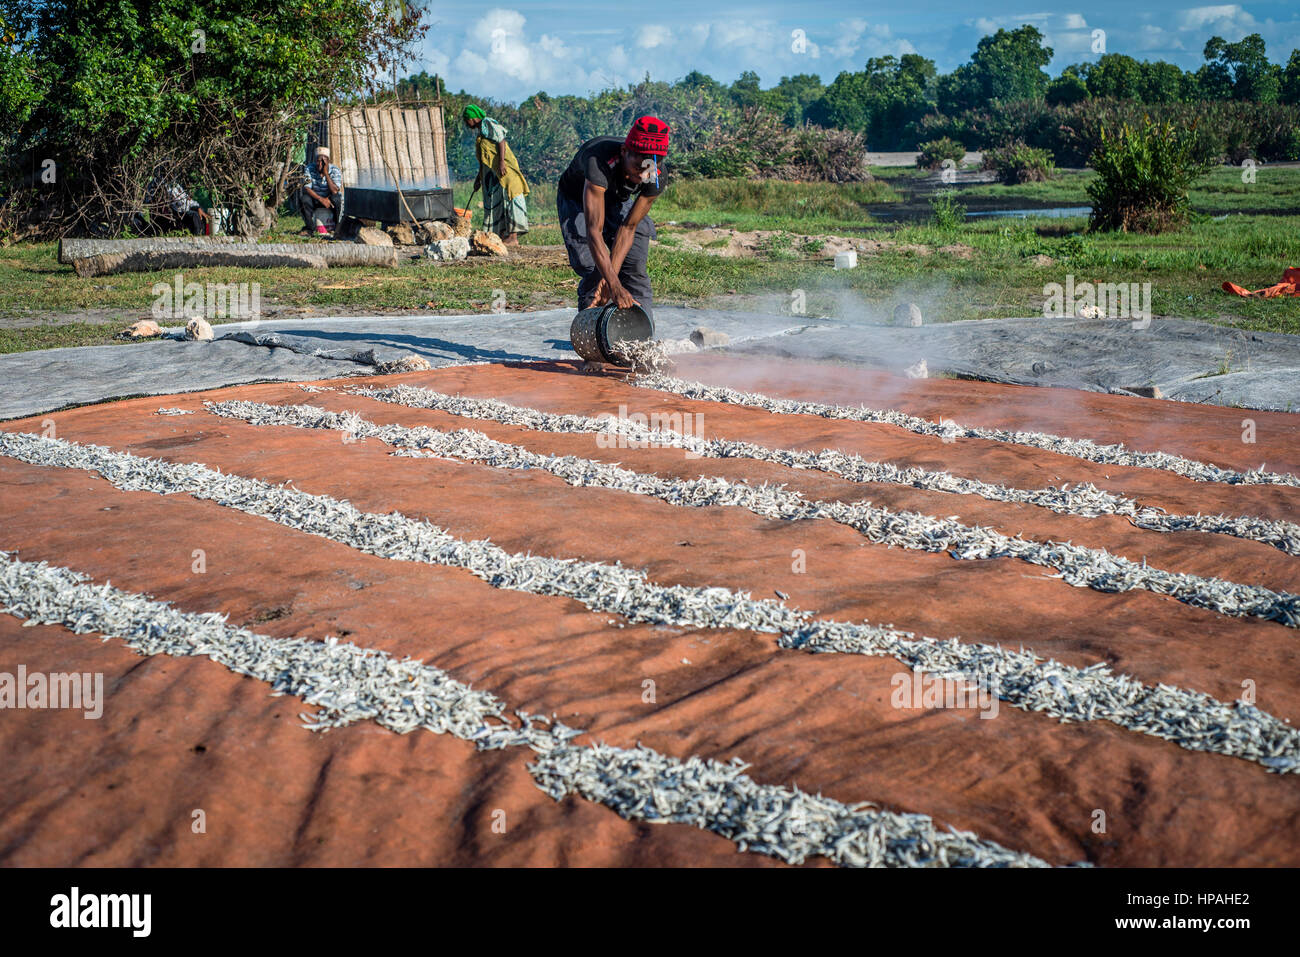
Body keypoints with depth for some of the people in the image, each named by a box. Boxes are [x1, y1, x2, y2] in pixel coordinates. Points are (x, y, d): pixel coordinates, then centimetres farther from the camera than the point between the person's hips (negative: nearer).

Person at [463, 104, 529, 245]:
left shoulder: (488, 123, -1)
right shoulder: (481, 131, 25)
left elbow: (501, 141, -13)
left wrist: (501, 162, -24)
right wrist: (478, 177, 28)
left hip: (502, 168, -10)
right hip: (491, 172, 10)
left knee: (507, 198, -14)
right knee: (495, 202, 6)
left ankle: (513, 237, -20)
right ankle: (502, 236, 5)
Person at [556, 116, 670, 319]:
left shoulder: (657, 178, -29)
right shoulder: (599, 163, -44)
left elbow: (628, 227, -24)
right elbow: (594, 231, -48)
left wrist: (610, 278, -34)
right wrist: (614, 286, -54)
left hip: (617, 200, 4)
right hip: (577, 199, -4)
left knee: (635, 268, -10)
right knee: (593, 271, -18)